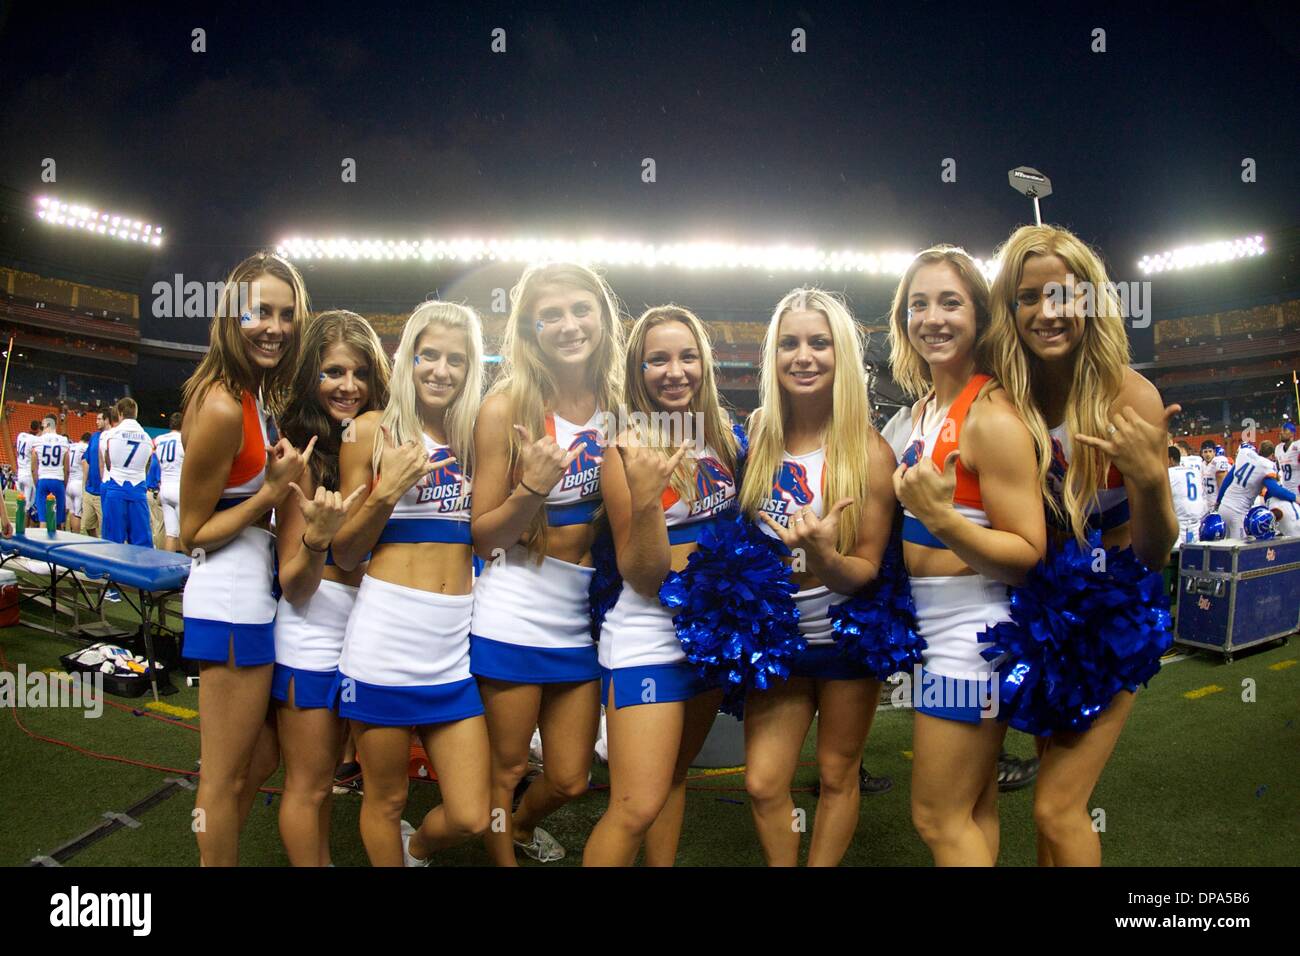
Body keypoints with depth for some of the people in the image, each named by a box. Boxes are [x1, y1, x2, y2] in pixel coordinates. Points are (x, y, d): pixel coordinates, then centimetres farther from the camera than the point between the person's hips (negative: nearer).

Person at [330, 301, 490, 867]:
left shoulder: (476, 434, 9)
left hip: (456, 640, 3)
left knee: (470, 818, 6)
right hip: (387, 634, -3)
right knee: (386, 801, 10)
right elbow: (345, 555, 1)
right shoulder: (375, 429, 0)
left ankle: (415, 849, 38)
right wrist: (387, 491, -14)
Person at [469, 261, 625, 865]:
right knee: (507, 770, 10)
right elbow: (482, 537, -9)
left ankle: (522, 825, 49)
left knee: (569, 781, 17)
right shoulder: (507, 406, -11)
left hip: (582, 621, 4)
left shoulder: (619, 403, 0)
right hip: (514, 617, -4)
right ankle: (503, 857, 37)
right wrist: (532, 488, -26)